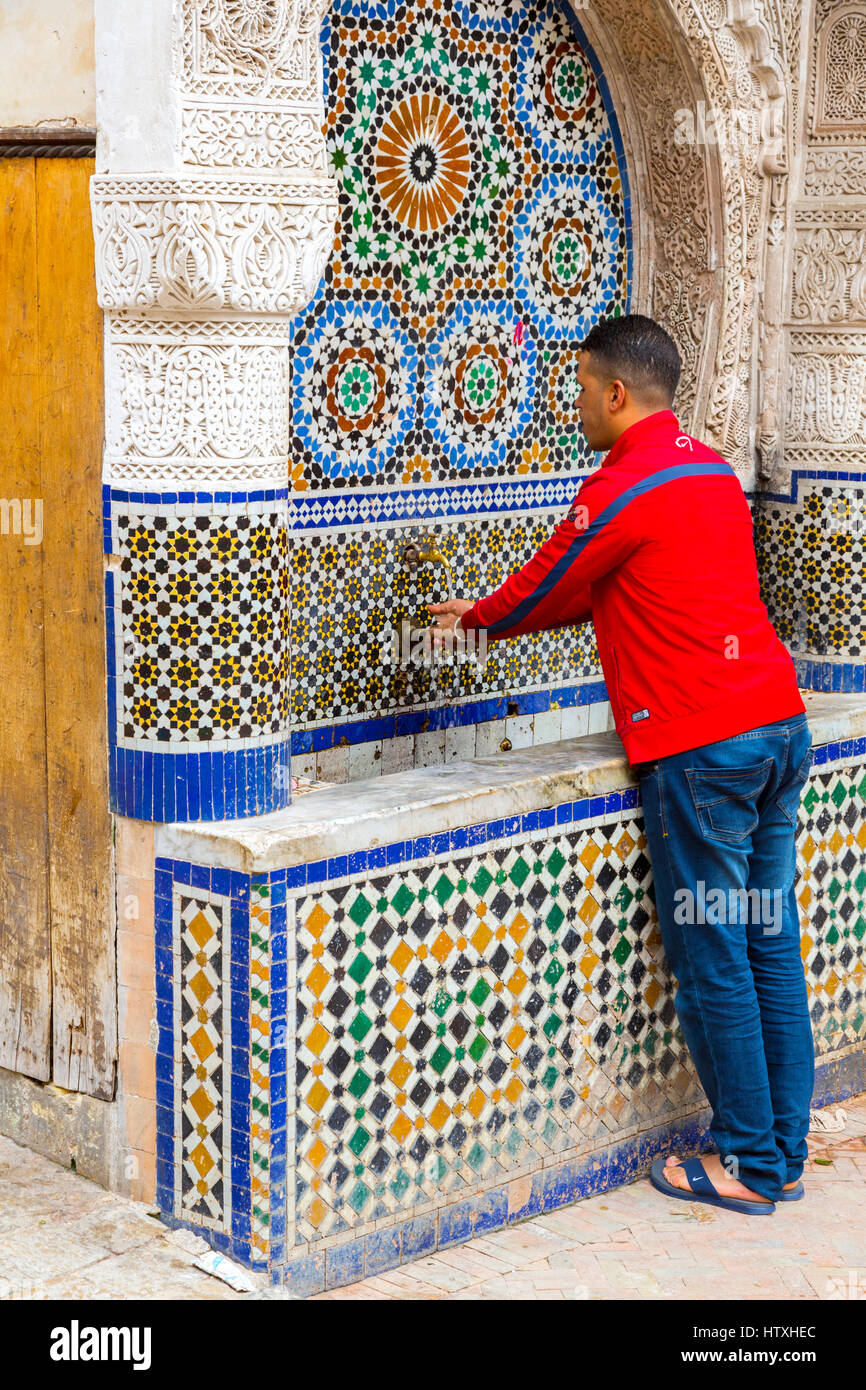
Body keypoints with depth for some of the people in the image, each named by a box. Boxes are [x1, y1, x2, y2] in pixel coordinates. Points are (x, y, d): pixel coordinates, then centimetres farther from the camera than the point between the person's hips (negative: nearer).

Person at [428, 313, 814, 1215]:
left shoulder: (622, 488, -11)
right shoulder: (712, 471, 17)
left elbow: (541, 590, 2)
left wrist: (478, 620, 22)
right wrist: (495, 616, 27)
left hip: (701, 749, -9)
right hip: (780, 730, 9)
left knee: (712, 961, 0)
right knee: (770, 946, 11)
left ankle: (746, 1165, 8)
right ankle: (783, 1155, 19)